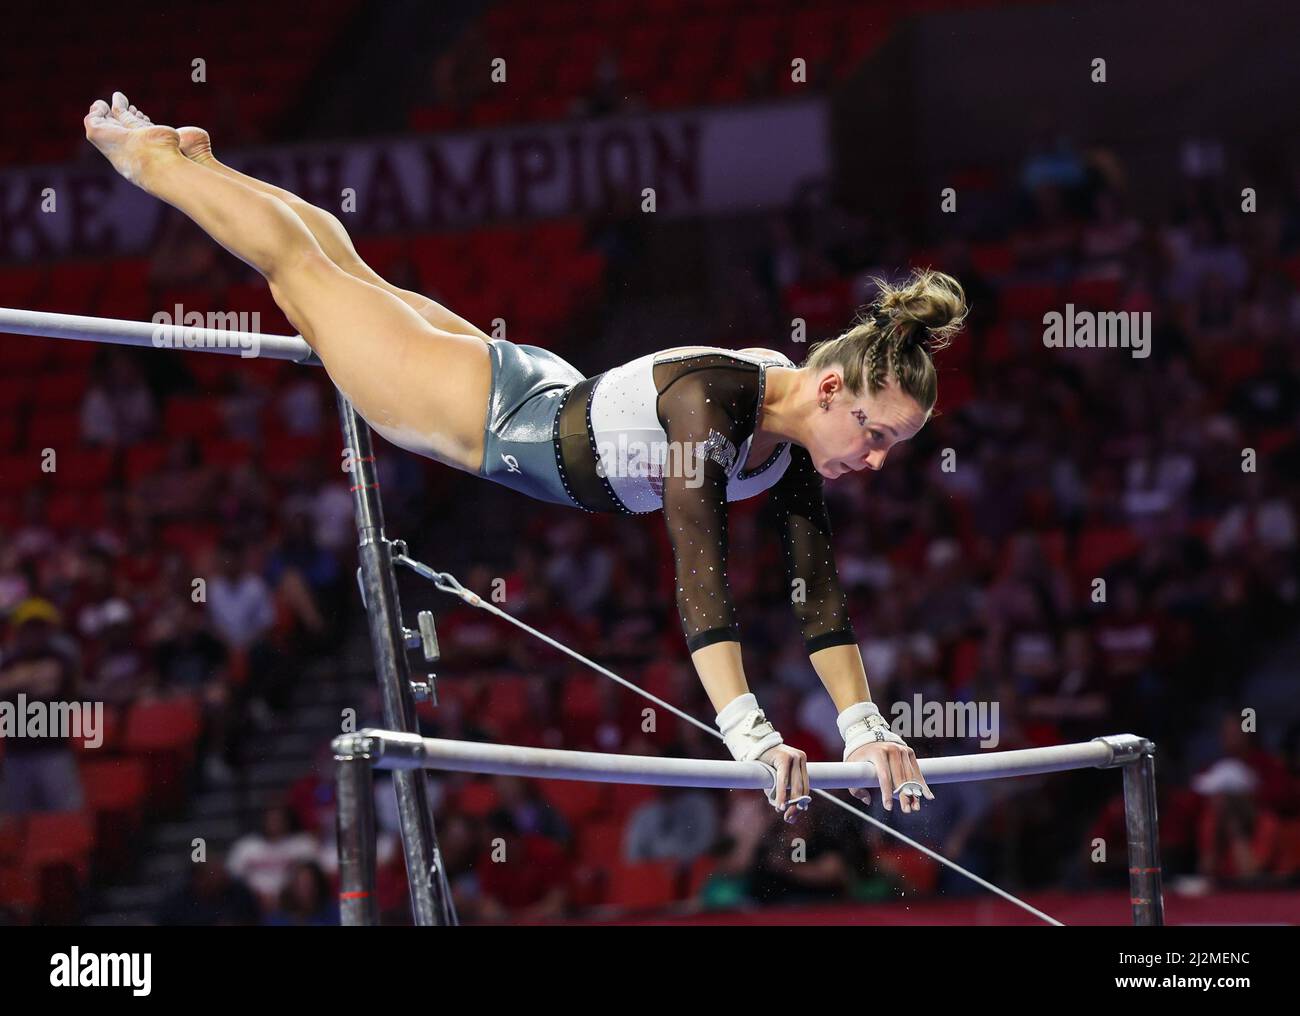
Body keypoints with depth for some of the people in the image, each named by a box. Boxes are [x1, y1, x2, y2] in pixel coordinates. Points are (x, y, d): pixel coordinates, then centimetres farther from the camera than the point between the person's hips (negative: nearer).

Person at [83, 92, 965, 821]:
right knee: (307, 272, 14)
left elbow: (819, 592, -12)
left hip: (547, 404, 6)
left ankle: (194, 158, 48)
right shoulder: (708, 400, -40)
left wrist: (865, 729, -19)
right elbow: (700, 576, -47)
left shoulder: (795, 434, -17)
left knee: (355, 280, 27)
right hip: (481, 412, -6)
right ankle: (148, 150, 35)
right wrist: (751, 736, -53)